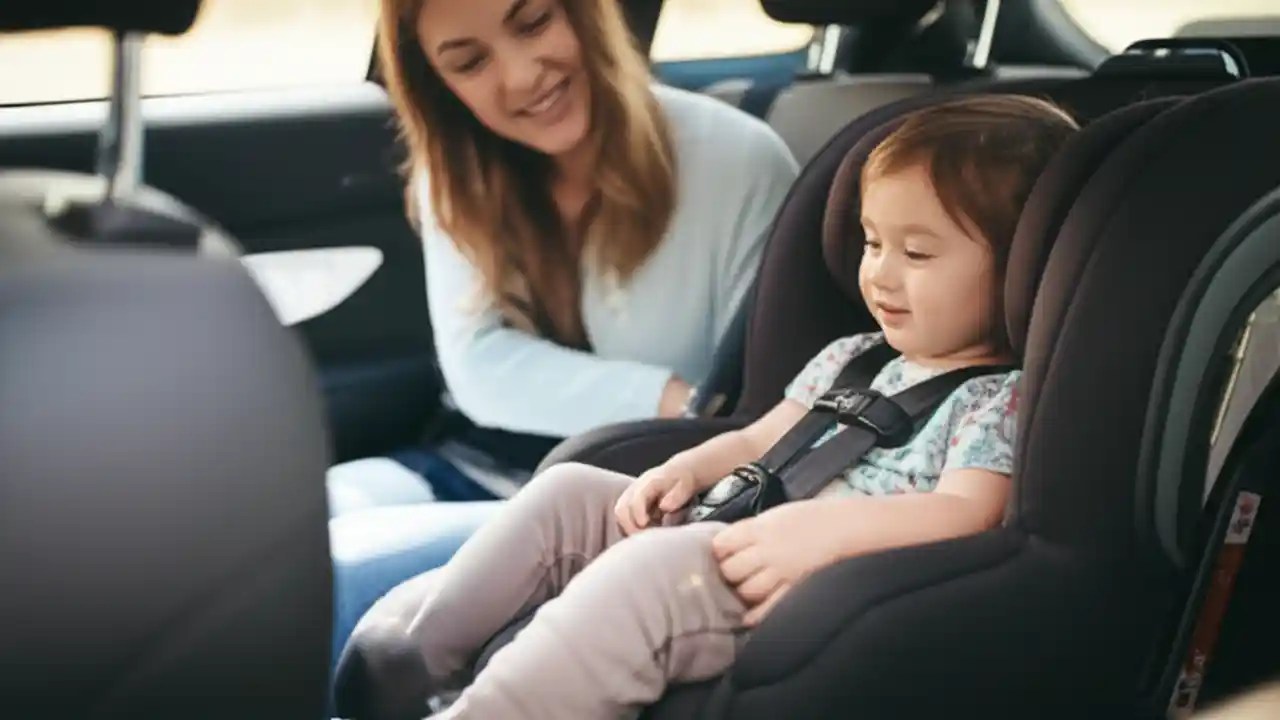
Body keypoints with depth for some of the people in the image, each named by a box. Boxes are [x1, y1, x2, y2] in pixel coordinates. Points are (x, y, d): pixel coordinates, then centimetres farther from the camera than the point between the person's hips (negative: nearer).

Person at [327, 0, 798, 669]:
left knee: (314, 579, -24)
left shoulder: (734, 160, -14)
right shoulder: (456, 174, 2)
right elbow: (480, 367, -9)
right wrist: (667, 400, -22)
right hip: (470, 467, 5)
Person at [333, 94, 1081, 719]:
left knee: (645, 571, -34)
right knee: (569, 491, 5)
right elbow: (758, 440, 27)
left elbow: (965, 517, -21)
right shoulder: (852, 359, 20)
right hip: (733, 539, 10)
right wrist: (691, 468, 6)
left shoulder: (999, 401, -6)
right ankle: (416, 658, 2)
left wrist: (821, 527, -32)